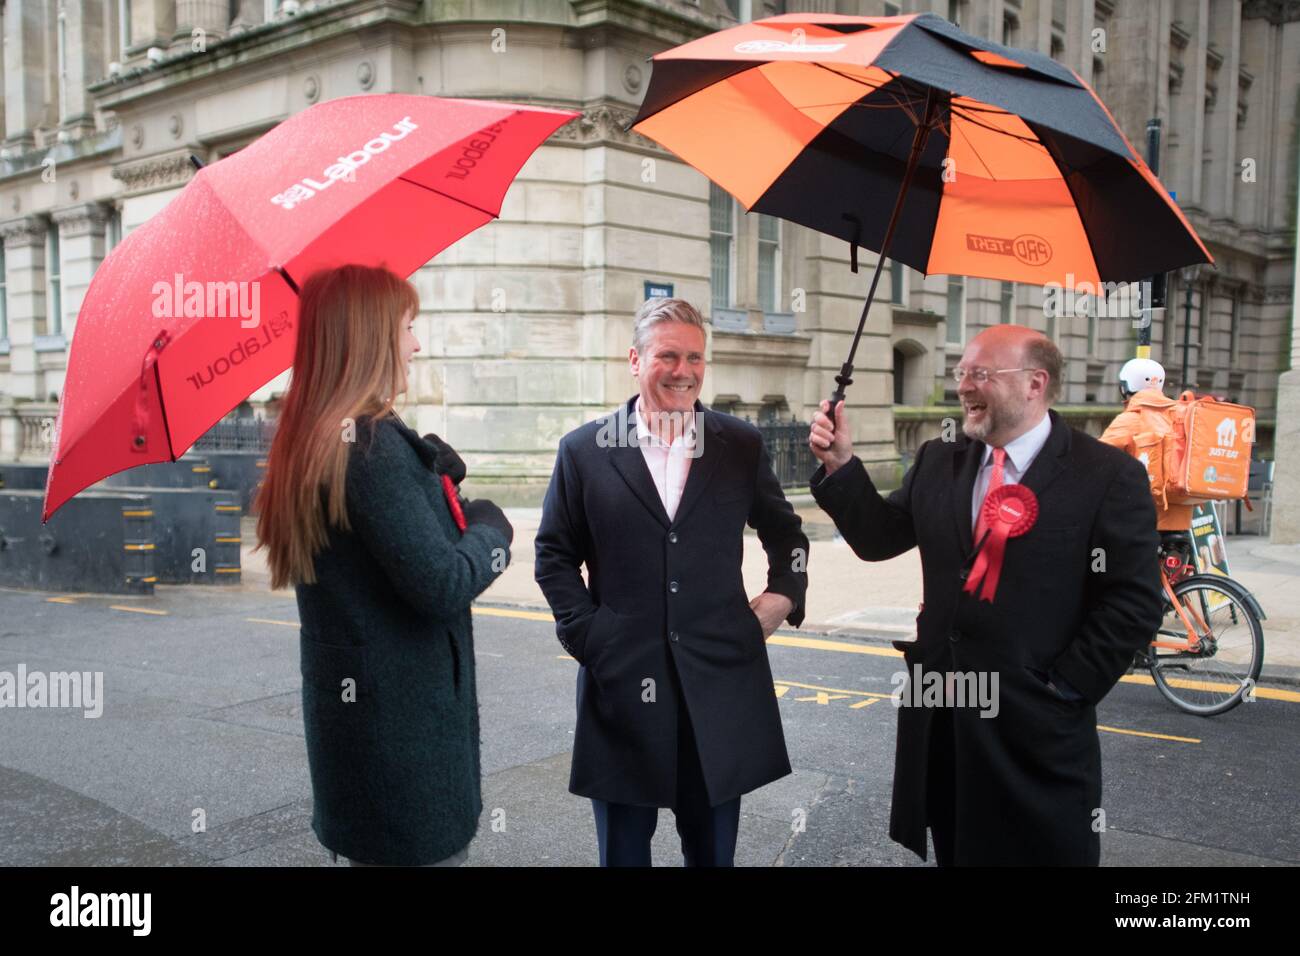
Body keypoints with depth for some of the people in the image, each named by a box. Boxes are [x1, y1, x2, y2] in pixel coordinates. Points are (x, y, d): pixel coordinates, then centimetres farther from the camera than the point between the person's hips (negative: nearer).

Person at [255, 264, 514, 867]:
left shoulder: (311, 441, 9)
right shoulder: (371, 444, -20)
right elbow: (443, 586, -23)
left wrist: (429, 475, 0)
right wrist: (491, 529, -4)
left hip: (352, 705, 9)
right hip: (404, 720, -9)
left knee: (380, 848, 20)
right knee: (428, 851, 3)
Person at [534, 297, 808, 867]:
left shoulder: (741, 445, 4)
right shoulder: (584, 450, 0)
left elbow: (785, 534, 16)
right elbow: (555, 554, 6)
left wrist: (782, 596, 2)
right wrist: (583, 632, -3)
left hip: (721, 677, 1)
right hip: (621, 681, -1)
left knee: (713, 848, 17)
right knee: (623, 850, 14)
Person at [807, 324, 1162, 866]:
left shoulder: (1107, 476, -9)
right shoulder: (937, 463, 6)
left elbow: (1134, 603, -10)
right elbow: (878, 539, 6)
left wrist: (1064, 688, -11)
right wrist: (840, 465, -6)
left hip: (1034, 725, -4)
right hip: (941, 717, 5)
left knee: (1040, 850, 11)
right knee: (954, 852, 19)